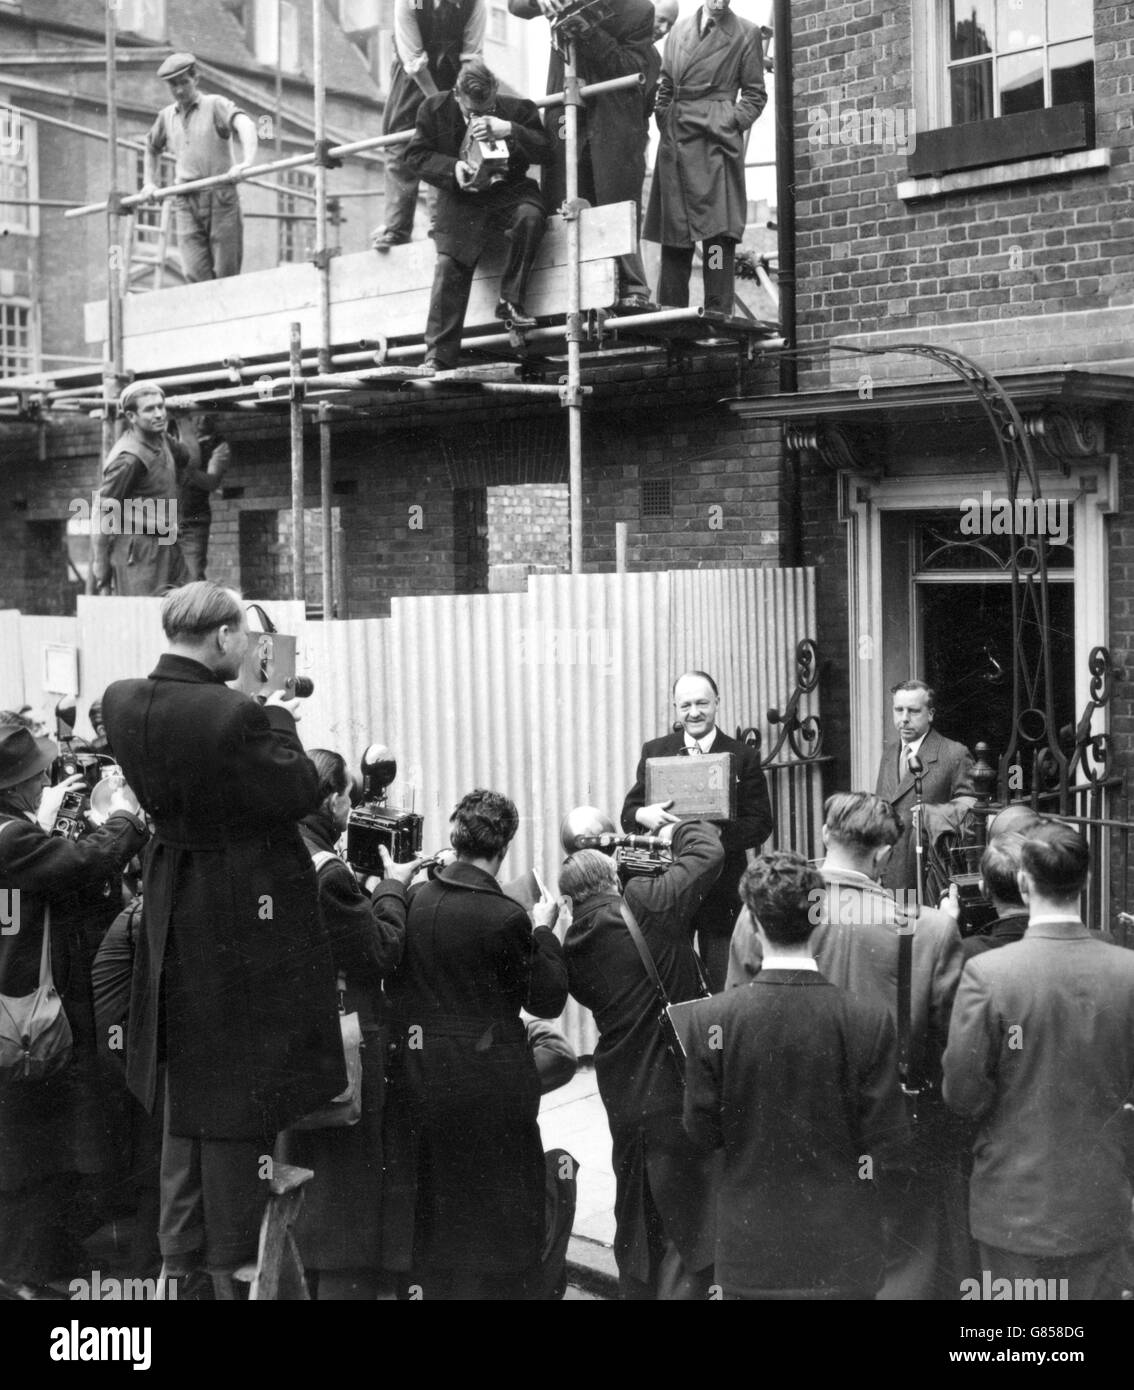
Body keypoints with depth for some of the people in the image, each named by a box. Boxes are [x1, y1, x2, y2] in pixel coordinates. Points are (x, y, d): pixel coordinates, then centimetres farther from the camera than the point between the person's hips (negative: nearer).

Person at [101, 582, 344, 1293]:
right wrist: (279, 721, -3)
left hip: (174, 908, 7)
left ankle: (182, 1249, 32)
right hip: (246, 916, -7)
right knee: (243, 1091, 7)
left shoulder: (122, 702, -5)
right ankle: (234, 1258, 16)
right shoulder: (235, 716, -27)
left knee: (188, 1085, 21)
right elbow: (302, 793, -18)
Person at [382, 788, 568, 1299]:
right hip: (489, 1083, -4)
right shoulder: (506, 918, -17)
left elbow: (390, 983, 8)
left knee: (426, 1213, 17)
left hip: (416, 1080, 4)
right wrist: (544, 931, 4)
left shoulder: (409, 900, -4)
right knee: (497, 1218, 9)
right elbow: (548, 999, -8)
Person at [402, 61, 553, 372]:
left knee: (530, 216, -34)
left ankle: (510, 301, -19)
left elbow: (545, 152, -9)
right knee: (449, 268, -19)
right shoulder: (435, 109, -3)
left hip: (508, 193, 0)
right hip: (461, 201, 0)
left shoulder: (519, 110, -4)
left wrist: (509, 130, -25)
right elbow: (415, 156, 1)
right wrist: (453, 168, -17)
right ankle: (438, 357, -16)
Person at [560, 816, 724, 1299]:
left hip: (621, 1100, 7)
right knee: (689, 1230, -2)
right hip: (675, 1094, -6)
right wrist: (680, 828, 15)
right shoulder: (645, 905, -12)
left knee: (636, 1227, 21)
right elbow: (708, 851, -6)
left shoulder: (572, 948, 4)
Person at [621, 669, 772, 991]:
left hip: (722, 891, -2)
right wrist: (643, 815, -18)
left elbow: (760, 824, -3)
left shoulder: (743, 757, 2)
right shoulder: (654, 752, 9)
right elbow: (627, 813, 6)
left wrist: (719, 834, -21)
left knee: (724, 983, -1)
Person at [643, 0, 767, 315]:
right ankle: (670, 311, 7)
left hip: (716, 139, -4)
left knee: (718, 229, -12)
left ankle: (718, 311, -13)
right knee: (674, 231, 3)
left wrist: (733, 123, -6)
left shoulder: (746, 33, 7)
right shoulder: (679, 29, 17)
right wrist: (664, 120, 8)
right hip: (675, 141, 4)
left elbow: (754, 94, 7)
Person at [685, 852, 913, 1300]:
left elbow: (702, 1132, -4)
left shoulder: (711, 1017, -12)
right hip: (844, 1252, 0)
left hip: (750, 1252, 0)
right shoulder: (869, 1018, -14)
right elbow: (889, 1143, -8)